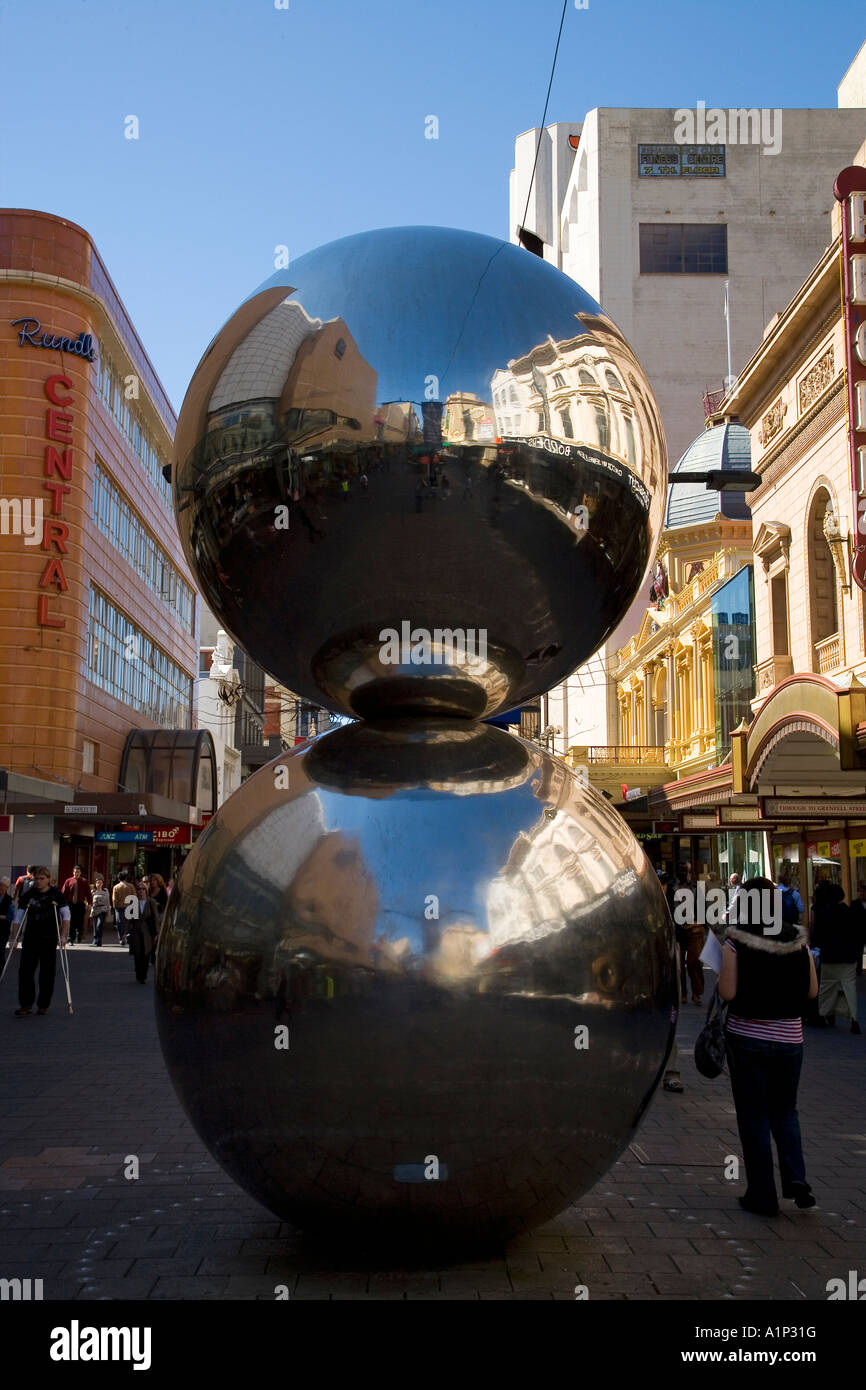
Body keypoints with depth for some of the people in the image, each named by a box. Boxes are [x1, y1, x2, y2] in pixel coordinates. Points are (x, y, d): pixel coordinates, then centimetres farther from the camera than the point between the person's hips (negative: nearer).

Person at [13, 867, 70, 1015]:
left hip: (49, 940, -2)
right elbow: (18, 918, 6)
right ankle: (26, 1005, 3)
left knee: (47, 973, 3)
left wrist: (63, 936, -9)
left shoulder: (56, 894, -2)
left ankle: (44, 1005, 15)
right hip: (30, 939, 2)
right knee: (25, 971, -4)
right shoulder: (28, 895, 4)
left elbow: (66, 916, -1)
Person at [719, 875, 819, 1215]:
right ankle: (796, 1177, 3)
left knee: (754, 1117, 8)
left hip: (747, 1038, -3)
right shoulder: (798, 939, -1)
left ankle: (762, 1196, 13)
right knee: (785, 1110, 21)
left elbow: (728, 992, -16)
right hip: (789, 1038, 3)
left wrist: (721, 971, 3)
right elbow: (812, 990, 3)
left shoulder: (736, 941, -12)